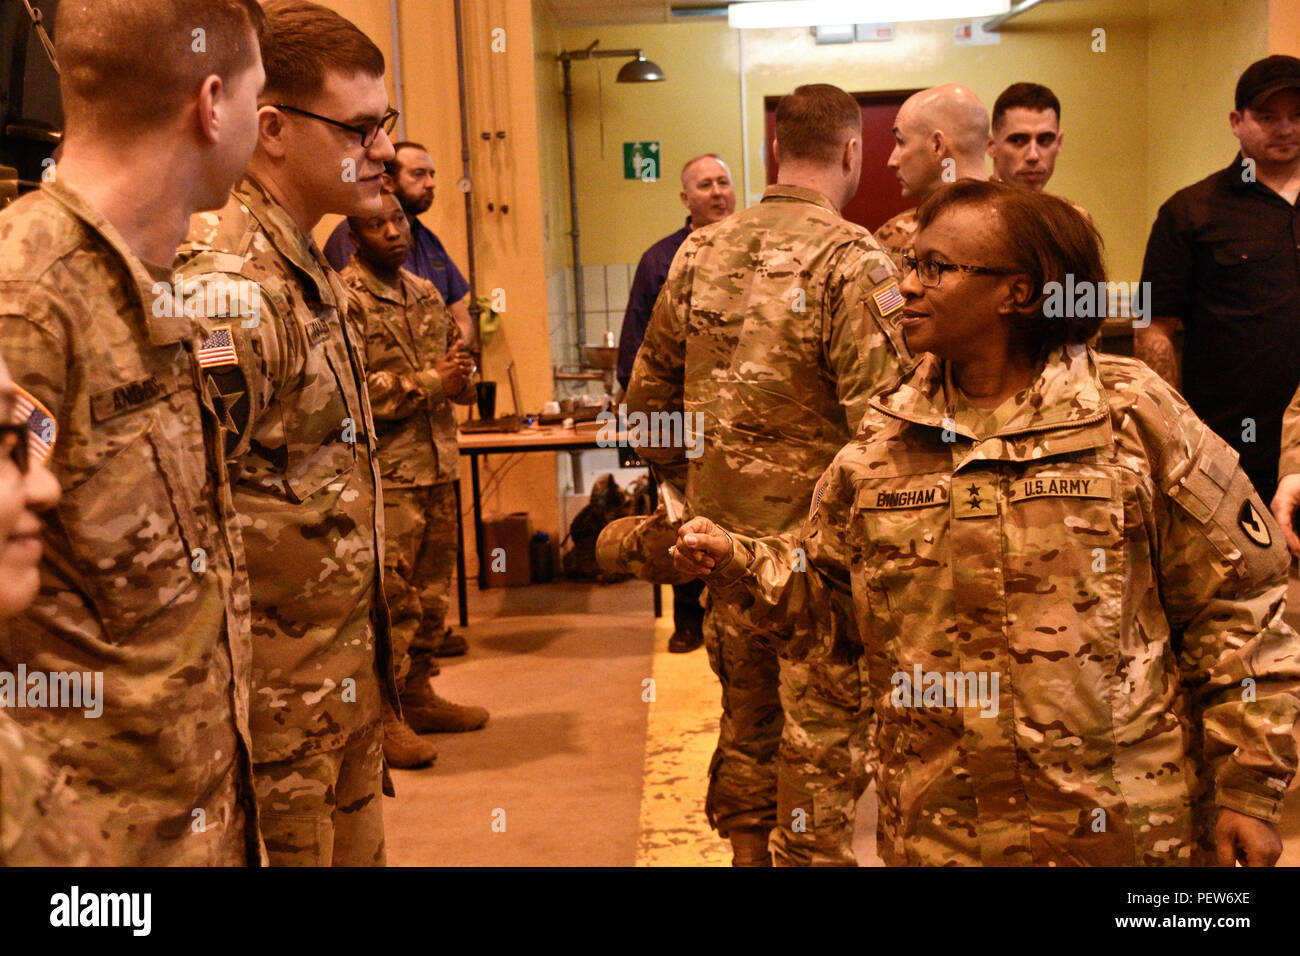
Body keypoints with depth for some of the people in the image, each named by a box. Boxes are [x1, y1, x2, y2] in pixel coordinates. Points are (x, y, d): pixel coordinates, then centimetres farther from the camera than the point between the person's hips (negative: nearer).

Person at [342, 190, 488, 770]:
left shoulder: (425, 293, 16)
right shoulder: (344, 299, -10)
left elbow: (459, 358, 26)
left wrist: (462, 377, 2)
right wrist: (430, 383, -15)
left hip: (438, 464, 8)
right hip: (386, 469, -8)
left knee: (433, 590, 14)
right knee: (392, 597, -5)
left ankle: (417, 695, 27)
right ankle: (383, 717, 5)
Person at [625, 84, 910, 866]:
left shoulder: (701, 252, 5)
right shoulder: (852, 260, -14)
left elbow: (649, 393, 10)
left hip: (724, 534, 6)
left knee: (746, 712, 20)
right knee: (822, 730, 7)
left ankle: (747, 846, 34)